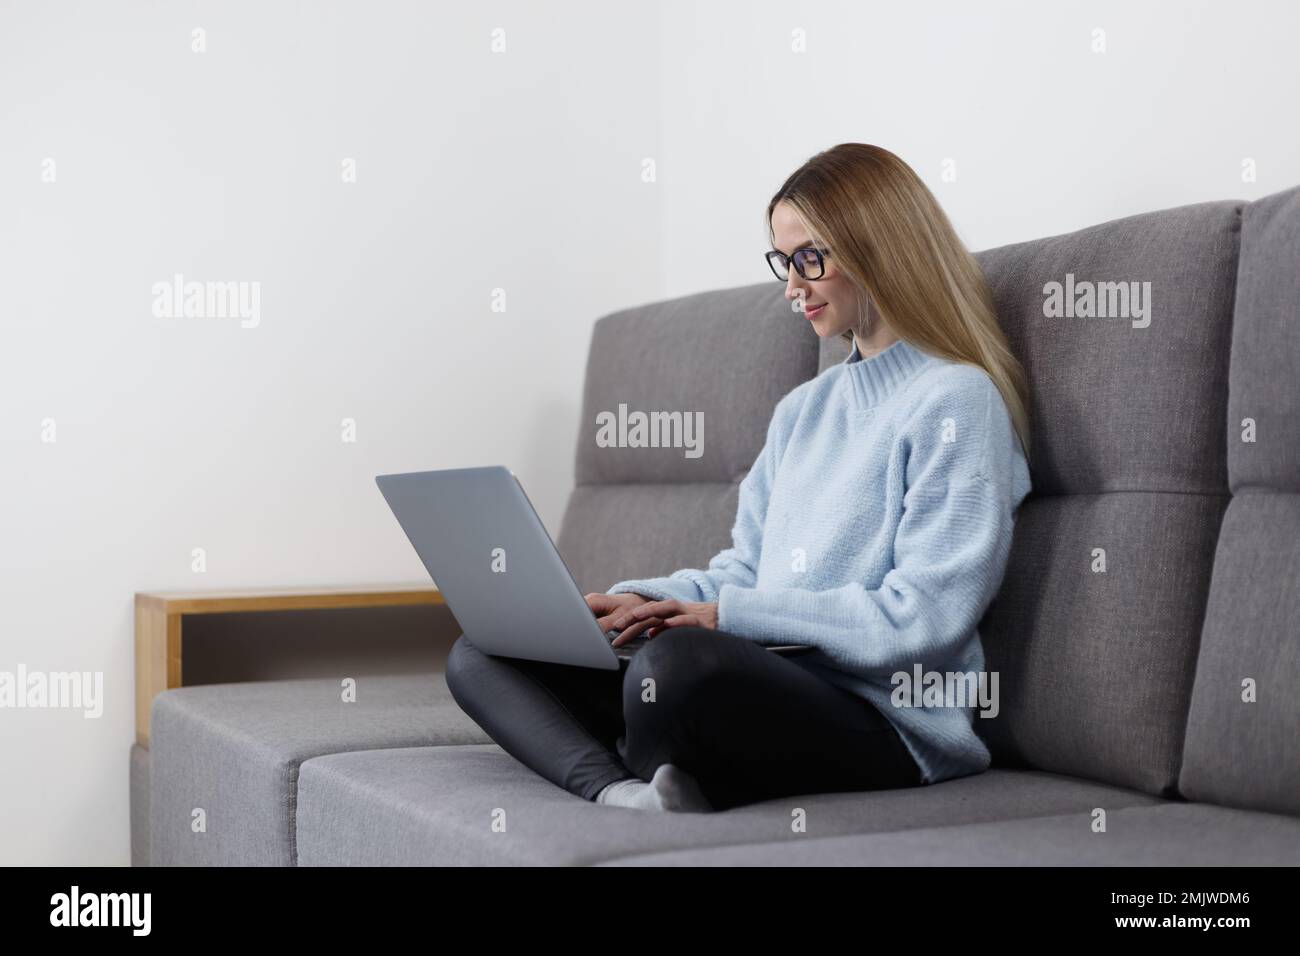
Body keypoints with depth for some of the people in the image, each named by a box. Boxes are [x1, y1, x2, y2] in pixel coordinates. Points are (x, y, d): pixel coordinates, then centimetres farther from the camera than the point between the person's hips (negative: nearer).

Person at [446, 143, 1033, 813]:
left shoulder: (956, 403, -5)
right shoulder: (802, 409, 22)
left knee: (677, 660, -40)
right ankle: (618, 791, -28)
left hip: (884, 724, -9)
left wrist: (727, 613, -15)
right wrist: (641, 603, 2)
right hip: (770, 688, 9)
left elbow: (925, 618, -14)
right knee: (482, 653, -3)